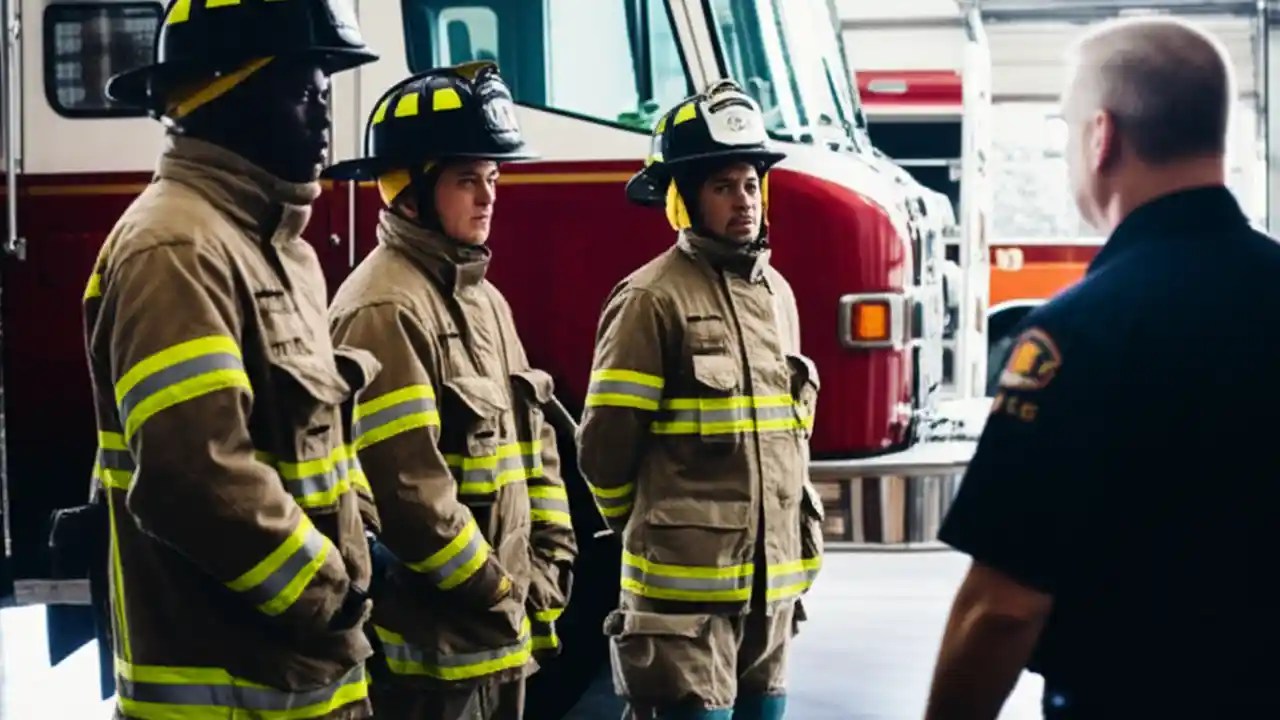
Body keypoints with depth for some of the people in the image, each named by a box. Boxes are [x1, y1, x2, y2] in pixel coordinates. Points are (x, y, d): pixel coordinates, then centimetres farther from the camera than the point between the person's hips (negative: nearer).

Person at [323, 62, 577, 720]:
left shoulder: (483, 300, 14)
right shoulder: (385, 310, -17)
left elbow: (533, 444, 17)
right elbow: (402, 483, -23)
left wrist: (548, 565, 7)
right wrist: (496, 593, -14)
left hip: (501, 636, 9)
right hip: (430, 642, -9)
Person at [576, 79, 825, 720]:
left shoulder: (776, 293, 12)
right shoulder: (653, 298, -11)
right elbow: (605, 449, -8)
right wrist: (664, 530, 5)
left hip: (772, 583, 7)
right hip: (686, 588, -7)